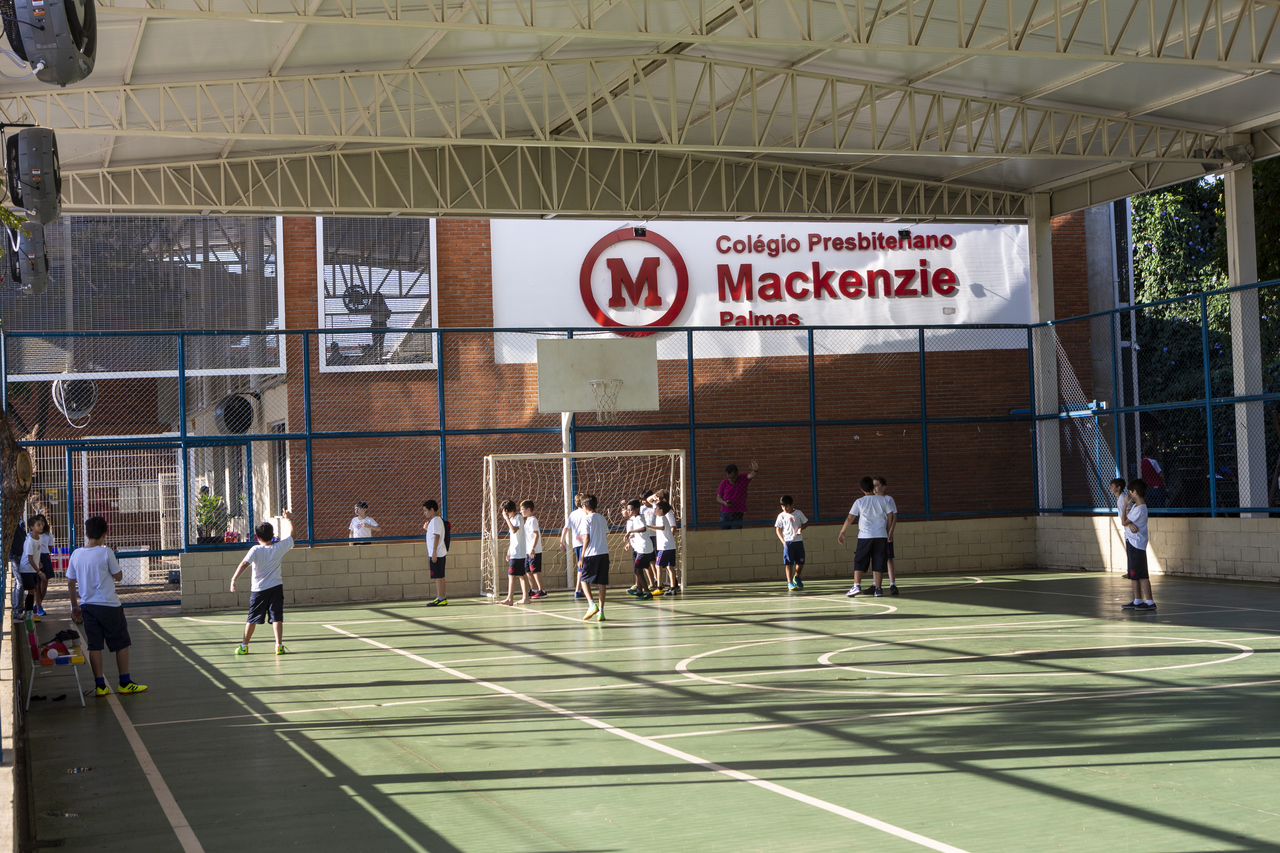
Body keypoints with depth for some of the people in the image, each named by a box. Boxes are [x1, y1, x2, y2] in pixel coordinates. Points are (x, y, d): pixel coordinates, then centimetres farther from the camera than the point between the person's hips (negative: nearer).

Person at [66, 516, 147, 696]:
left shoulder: (77, 554, 2)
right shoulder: (106, 553, -12)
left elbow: (70, 583, 8)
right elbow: (118, 576, -2)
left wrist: (74, 605, 19)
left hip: (87, 606, 4)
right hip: (109, 606, -4)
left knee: (94, 646, 7)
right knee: (122, 644, 8)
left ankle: (100, 686, 6)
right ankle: (125, 683, 12)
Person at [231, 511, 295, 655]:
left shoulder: (256, 550, -10)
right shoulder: (280, 548, -2)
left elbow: (244, 564, -21)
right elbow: (291, 535, 14)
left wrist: (234, 579, -21)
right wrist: (288, 519, 27)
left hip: (258, 589, -1)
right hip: (276, 587, 1)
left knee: (252, 619, 9)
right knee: (276, 617, -1)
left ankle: (244, 646, 18)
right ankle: (279, 645, -9)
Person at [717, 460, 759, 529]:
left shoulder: (743, 479, -6)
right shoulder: (724, 483, -2)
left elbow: (751, 475, -26)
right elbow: (718, 497, 7)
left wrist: (755, 470, -50)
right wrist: (724, 503, -14)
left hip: (738, 515, -2)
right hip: (725, 514, 2)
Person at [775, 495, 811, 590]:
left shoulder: (798, 513, 4)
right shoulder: (781, 516, 2)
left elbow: (805, 523, 12)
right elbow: (778, 529, 3)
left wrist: (800, 528, -10)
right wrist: (783, 541, -7)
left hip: (798, 541, 2)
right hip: (787, 541, -2)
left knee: (800, 561, 6)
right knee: (789, 562, -5)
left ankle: (797, 577, 31)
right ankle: (790, 582, 0)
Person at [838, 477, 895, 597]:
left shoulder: (859, 502, -1)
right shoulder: (883, 500, 5)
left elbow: (850, 519, 0)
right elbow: (890, 517, 10)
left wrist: (842, 533, 10)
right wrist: (888, 533, 21)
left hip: (865, 536, -2)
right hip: (881, 535, 2)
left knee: (859, 561, 5)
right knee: (878, 562, 5)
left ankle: (856, 586, -6)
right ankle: (878, 589, 1)